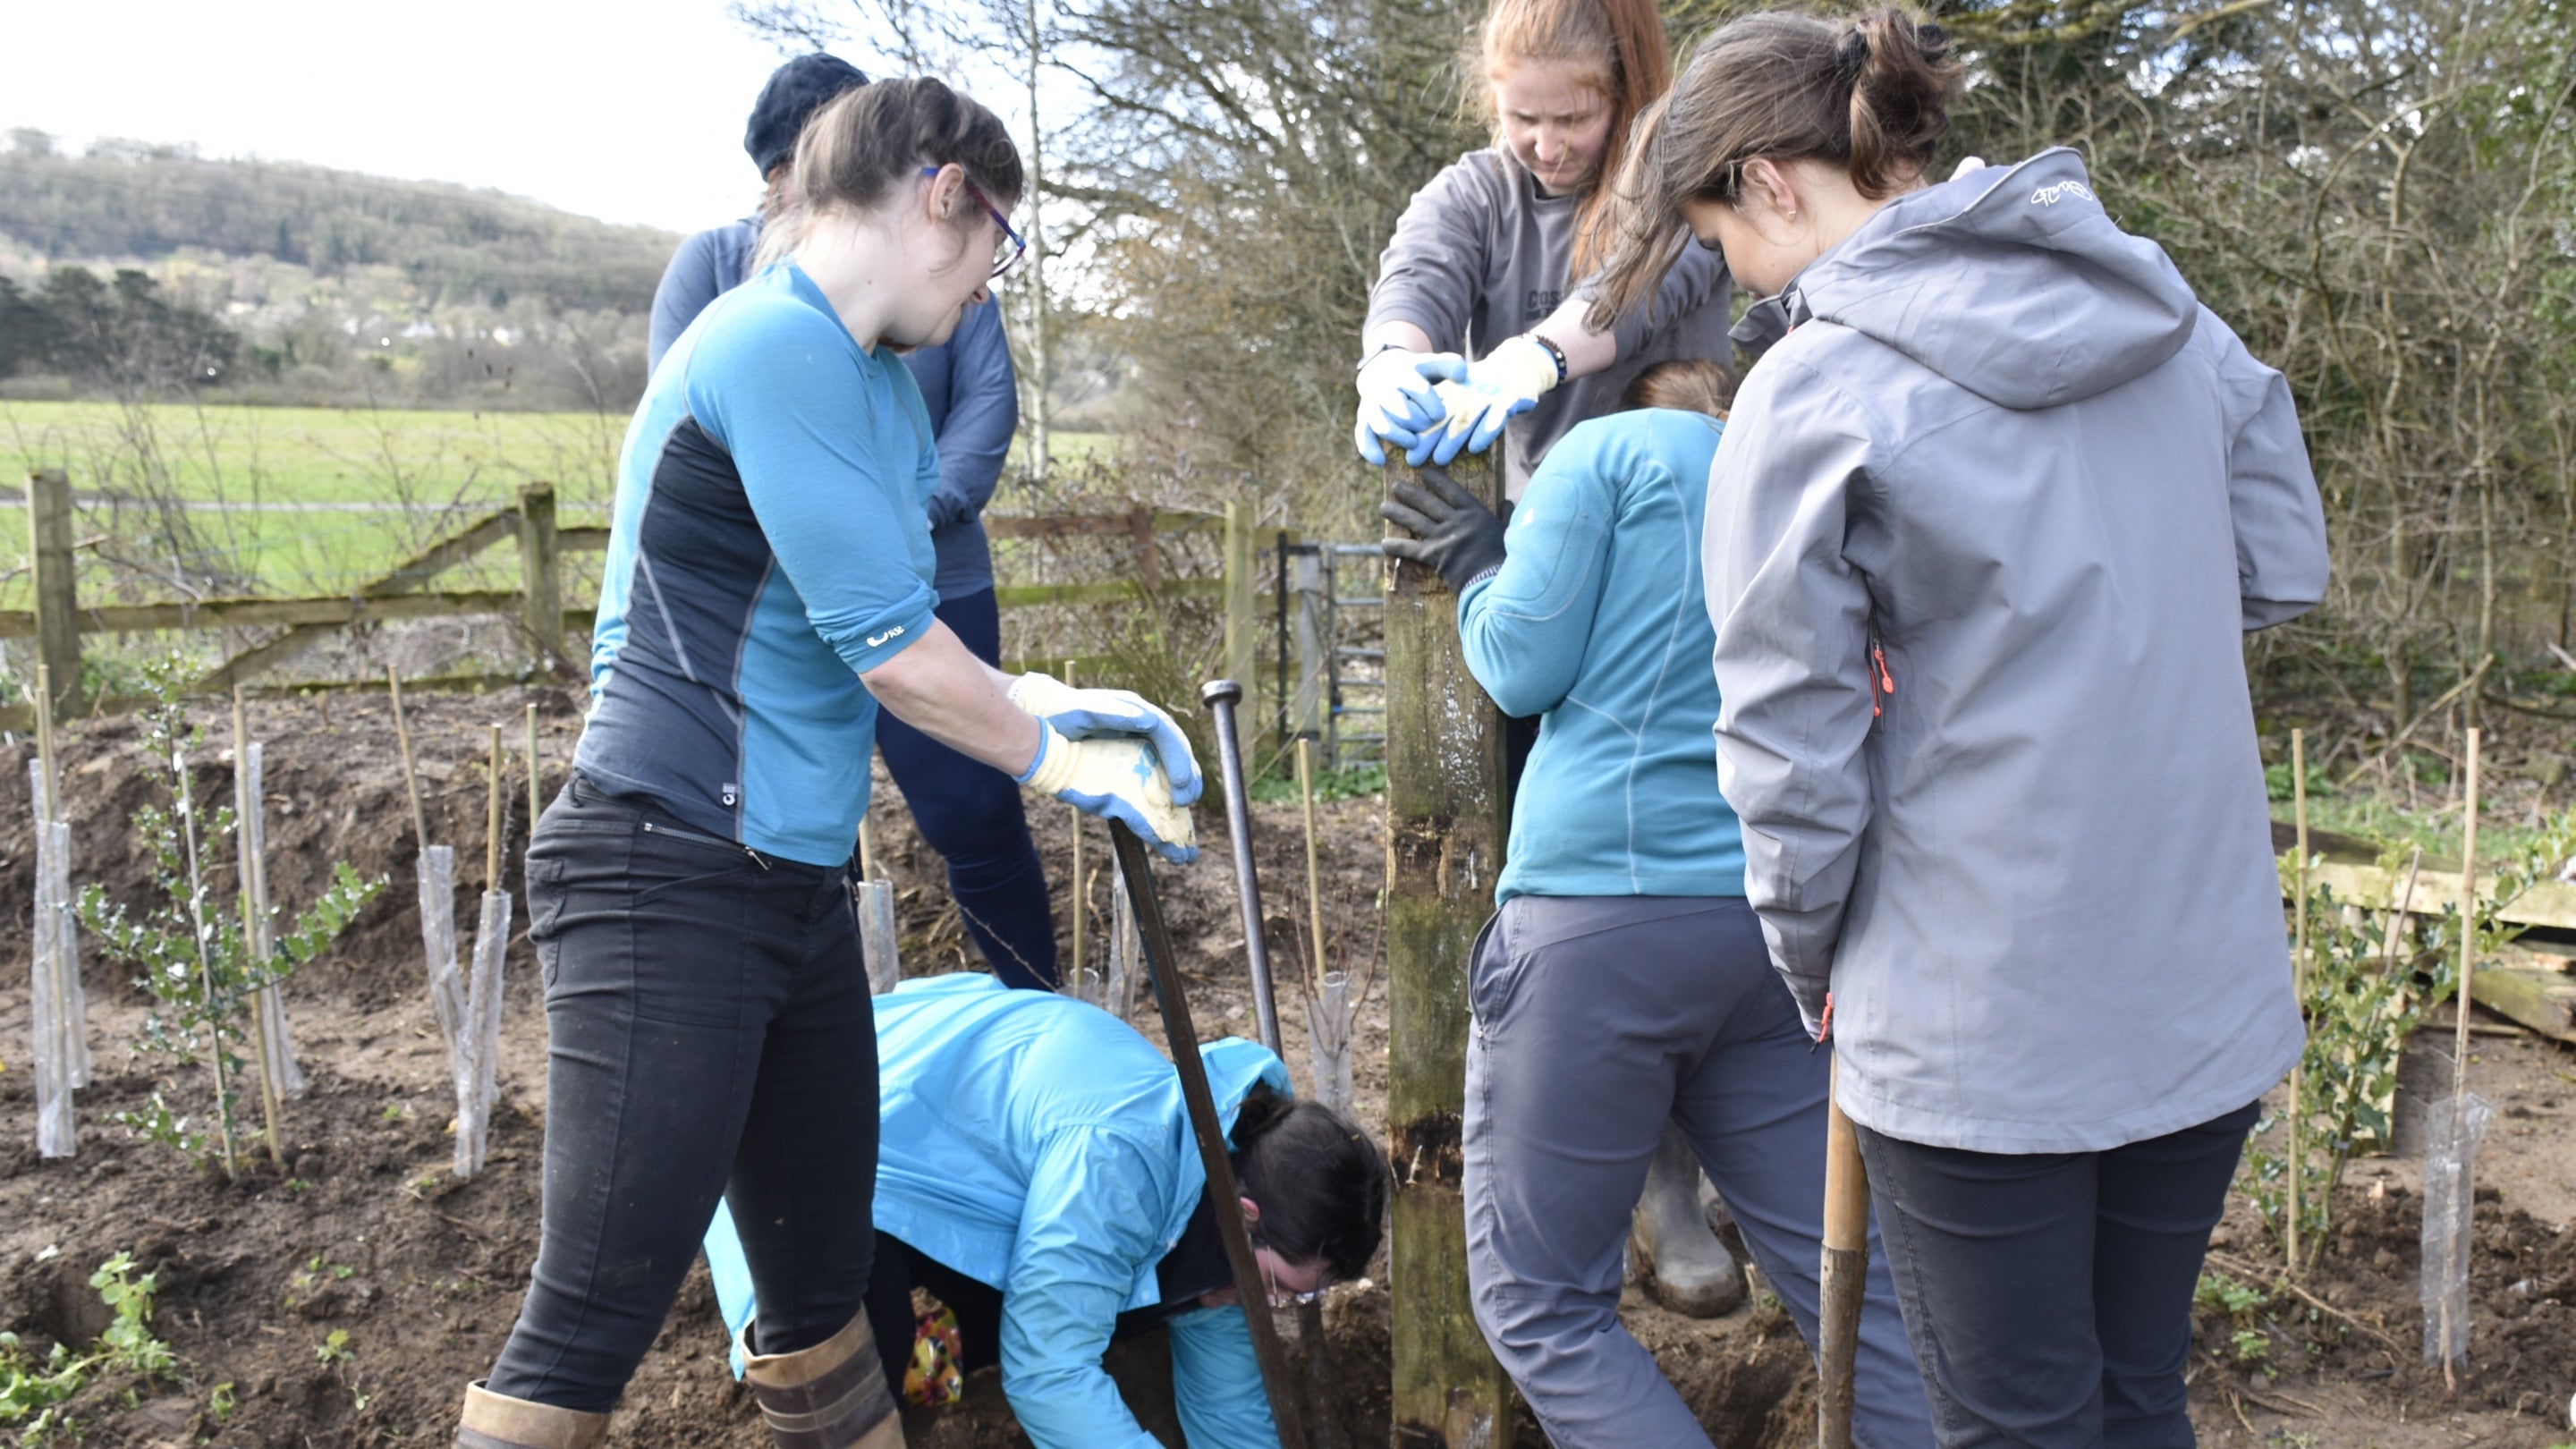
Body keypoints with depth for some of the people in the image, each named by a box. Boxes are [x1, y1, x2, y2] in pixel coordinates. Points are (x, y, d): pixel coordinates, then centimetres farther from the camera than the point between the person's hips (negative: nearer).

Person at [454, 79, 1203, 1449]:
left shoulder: (877, 384, 15)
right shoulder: (776, 344, -15)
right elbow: (889, 649, -16)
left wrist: (1043, 701, 9)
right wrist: (1059, 759, -2)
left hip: (797, 885, 10)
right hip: (668, 879, -9)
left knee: (822, 1284, 18)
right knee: (589, 1324, -6)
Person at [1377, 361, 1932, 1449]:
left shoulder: (1613, 451, 3)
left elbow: (1522, 666, -3)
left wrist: (1473, 561, 15)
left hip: (1603, 912, -6)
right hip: (1779, 928, 6)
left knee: (1535, 1304, 4)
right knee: (1861, 1291, 10)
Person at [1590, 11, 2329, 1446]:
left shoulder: (1814, 393, -15)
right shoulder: (2165, 306, 3)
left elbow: (1794, 750, -12)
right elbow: (2283, 567, 12)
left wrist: (1814, 962, 4)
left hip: (1979, 1019, -6)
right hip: (2211, 991, 6)